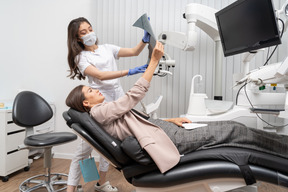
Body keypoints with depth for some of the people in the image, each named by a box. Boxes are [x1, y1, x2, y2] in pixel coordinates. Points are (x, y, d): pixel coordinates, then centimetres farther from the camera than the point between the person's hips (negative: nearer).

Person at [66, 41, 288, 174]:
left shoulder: (106, 112, 20)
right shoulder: (99, 112, -9)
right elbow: (134, 95, -17)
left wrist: (171, 119, 14)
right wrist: (154, 60, -15)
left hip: (162, 129, 9)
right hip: (163, 139, -9)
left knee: (229, 126, 5)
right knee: (230, 131, -7)